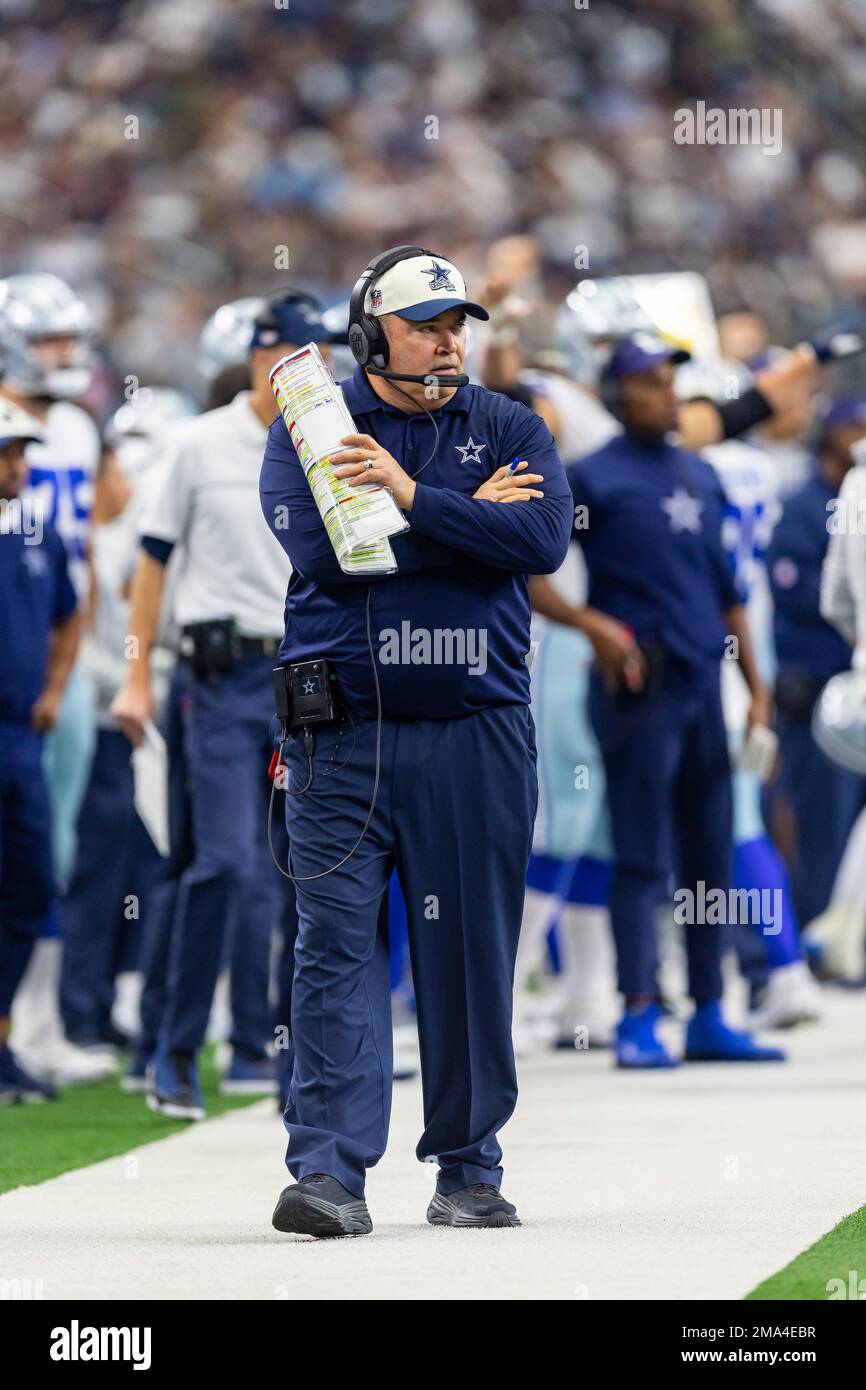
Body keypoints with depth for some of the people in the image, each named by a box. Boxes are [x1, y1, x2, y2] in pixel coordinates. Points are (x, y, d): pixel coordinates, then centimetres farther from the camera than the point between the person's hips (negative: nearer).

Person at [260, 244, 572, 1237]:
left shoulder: (509, 430, 9)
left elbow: (543, 539, -9)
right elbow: (320, 549, -12)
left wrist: (411, 498, -17)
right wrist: (472, 516, -7)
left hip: (477, 728, 2)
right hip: (343, 732, -2)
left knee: (472, 949, 4)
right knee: (337, 943, -8)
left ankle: (469, 1166, 14)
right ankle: (328, 1171, -11)